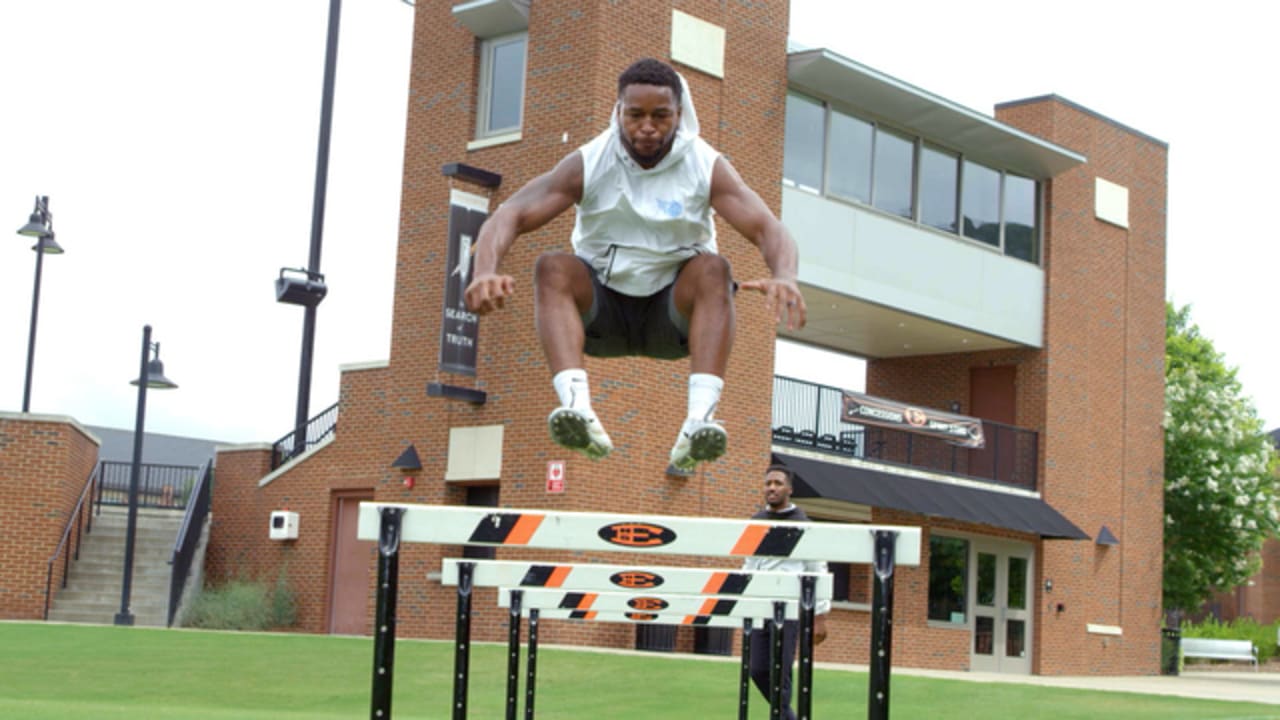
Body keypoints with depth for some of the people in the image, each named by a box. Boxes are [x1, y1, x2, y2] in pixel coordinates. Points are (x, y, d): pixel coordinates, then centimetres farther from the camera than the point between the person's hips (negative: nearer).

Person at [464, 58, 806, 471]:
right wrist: (486, 272, -41)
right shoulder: (589, 163, -10)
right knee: (552, 268, -28)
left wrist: (783, 278, -43)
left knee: (712, 270, -31)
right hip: (601, 309, 0)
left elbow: (768, 229, -19)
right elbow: (508, 216, -19)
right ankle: (578, 407, -48)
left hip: (673, 313, 0)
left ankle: (699, 421, -46)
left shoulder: (706, 167, -10)